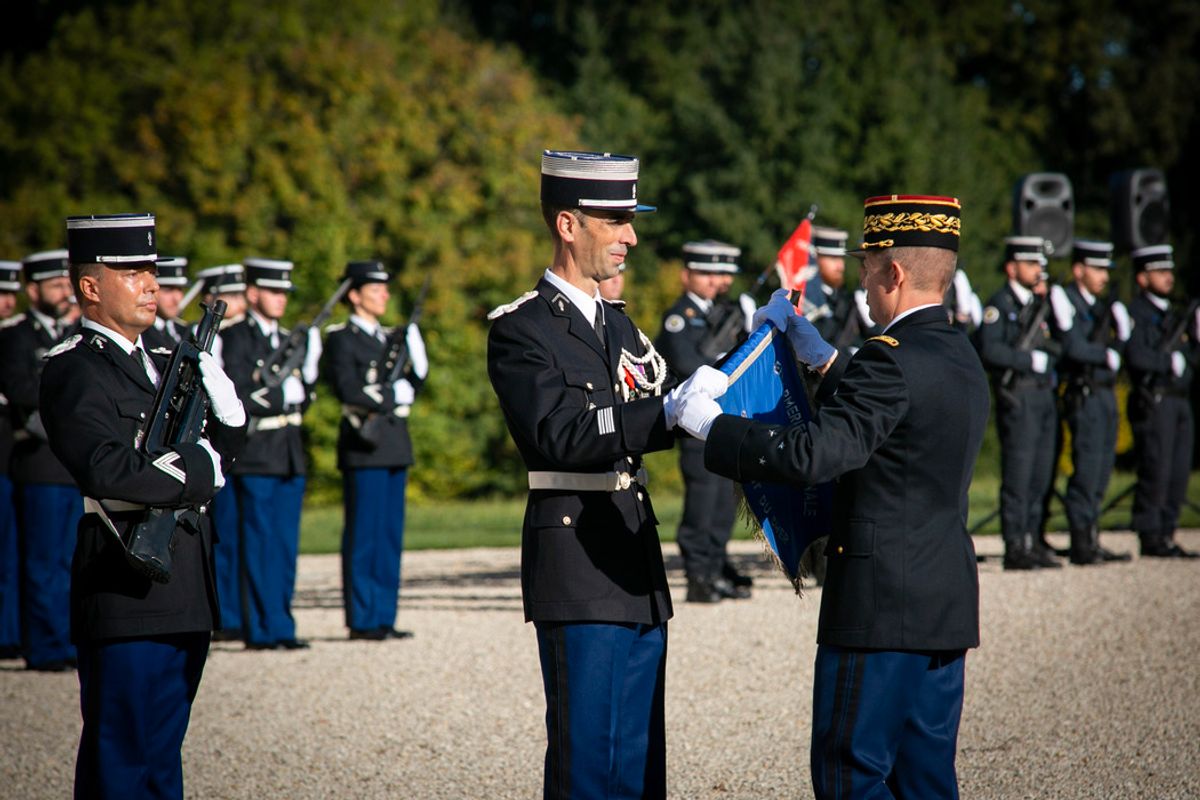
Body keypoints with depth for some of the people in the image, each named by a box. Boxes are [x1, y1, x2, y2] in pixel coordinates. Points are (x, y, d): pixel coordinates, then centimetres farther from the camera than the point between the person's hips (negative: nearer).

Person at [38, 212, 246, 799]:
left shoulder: (157, 364, 17)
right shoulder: (74, 370, -10)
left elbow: (225, 443, 20)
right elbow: (107, 470, -24)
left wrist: (216, 388, -1)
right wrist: (199, 471, -12)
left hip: (182, 598, 9)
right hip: (126, 598, -9)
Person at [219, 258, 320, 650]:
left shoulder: (287, 340, 17)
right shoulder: (236, 338, -6)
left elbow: (299, 400, 16)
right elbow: (235, 399, -16)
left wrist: (309, 370, 0)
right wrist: (282, 395, -15)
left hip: (290, 456, 7)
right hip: (255, 457, -7)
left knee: (285, 547, 9)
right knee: (259, 545, -3)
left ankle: (281, 626, 14)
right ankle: (262, 629, 1)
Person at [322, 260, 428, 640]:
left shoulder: (391, 338, 19)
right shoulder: (341, 338, -4)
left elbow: (411, 386, 14)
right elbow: (348, 390, -15)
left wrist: (415, 353, -1)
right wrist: (391, 395, -10)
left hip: (395, 447, 7)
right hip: (364, 444, -7)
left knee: (390, 536, 8)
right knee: (363, 535, -5)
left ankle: (384, 617, 12)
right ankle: (362, 620, -1)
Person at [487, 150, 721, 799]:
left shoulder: (617, 324, 18)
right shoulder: (520, 330, -9)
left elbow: (647, 424, 13)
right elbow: (562, 437, -21)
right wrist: (669, 409, -28)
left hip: (636, 571, 8)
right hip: (576, 569, -8)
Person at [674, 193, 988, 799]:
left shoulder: (891, 359, -17)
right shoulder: (962, 360, 12)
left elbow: (811, 457, -27)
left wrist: (711, 424, -17)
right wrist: (818, 356, 28)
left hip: (881, 606, -9)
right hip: (947, 608, 9)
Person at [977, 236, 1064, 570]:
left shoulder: (1039, 304, 19)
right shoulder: (1000, 304, -5)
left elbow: (1055, 347, 15)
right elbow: (989, 350, -16)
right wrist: (1029, 359, -14)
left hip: (1044, 395, 8)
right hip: (1017, 398, -8)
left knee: (1041, 476, 9)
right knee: (1018, 474, -6)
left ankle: (1032, 541, 16)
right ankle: (1015, 547, -4)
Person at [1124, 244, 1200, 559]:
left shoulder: (1174, 314, 20)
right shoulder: (1135, 313, -6)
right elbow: (1137, 356, -20)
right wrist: (1170, 360, -11)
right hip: (1152, 402, -8)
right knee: (1156, 472, -7)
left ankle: (1166, 536, 13)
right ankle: (1151, 538, -2)